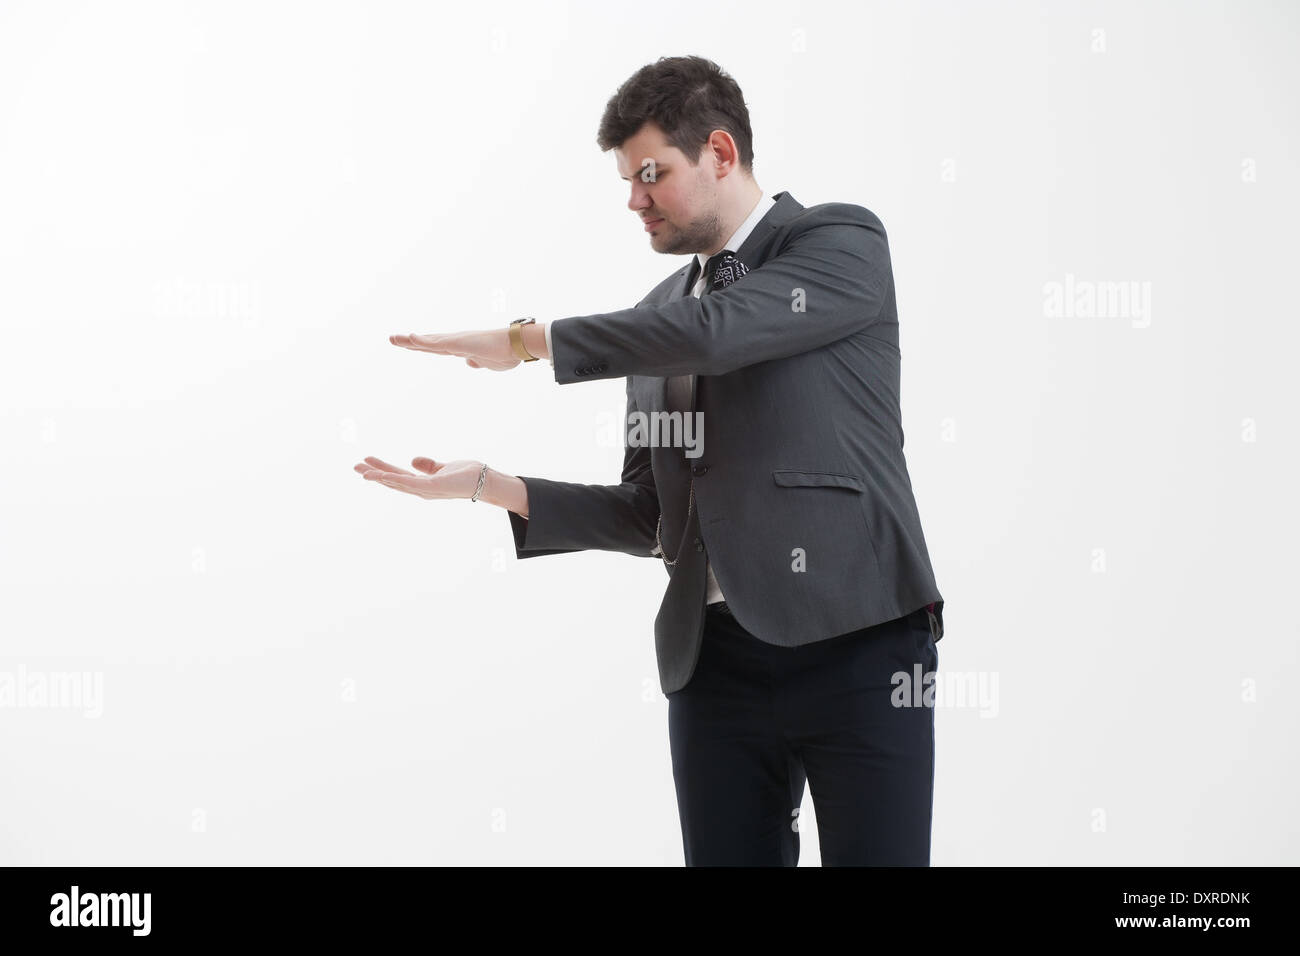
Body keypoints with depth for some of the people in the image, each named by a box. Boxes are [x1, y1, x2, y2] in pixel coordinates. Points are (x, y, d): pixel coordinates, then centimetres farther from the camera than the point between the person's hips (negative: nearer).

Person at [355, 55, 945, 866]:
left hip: (859, 646, -5)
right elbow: (652, 516, 17)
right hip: (713, 660, 6)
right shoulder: (658, 321, 18)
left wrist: (525, 338, -9)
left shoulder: (844, 241, 0)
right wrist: (489, 485, 5)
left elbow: (713, 332, -18)